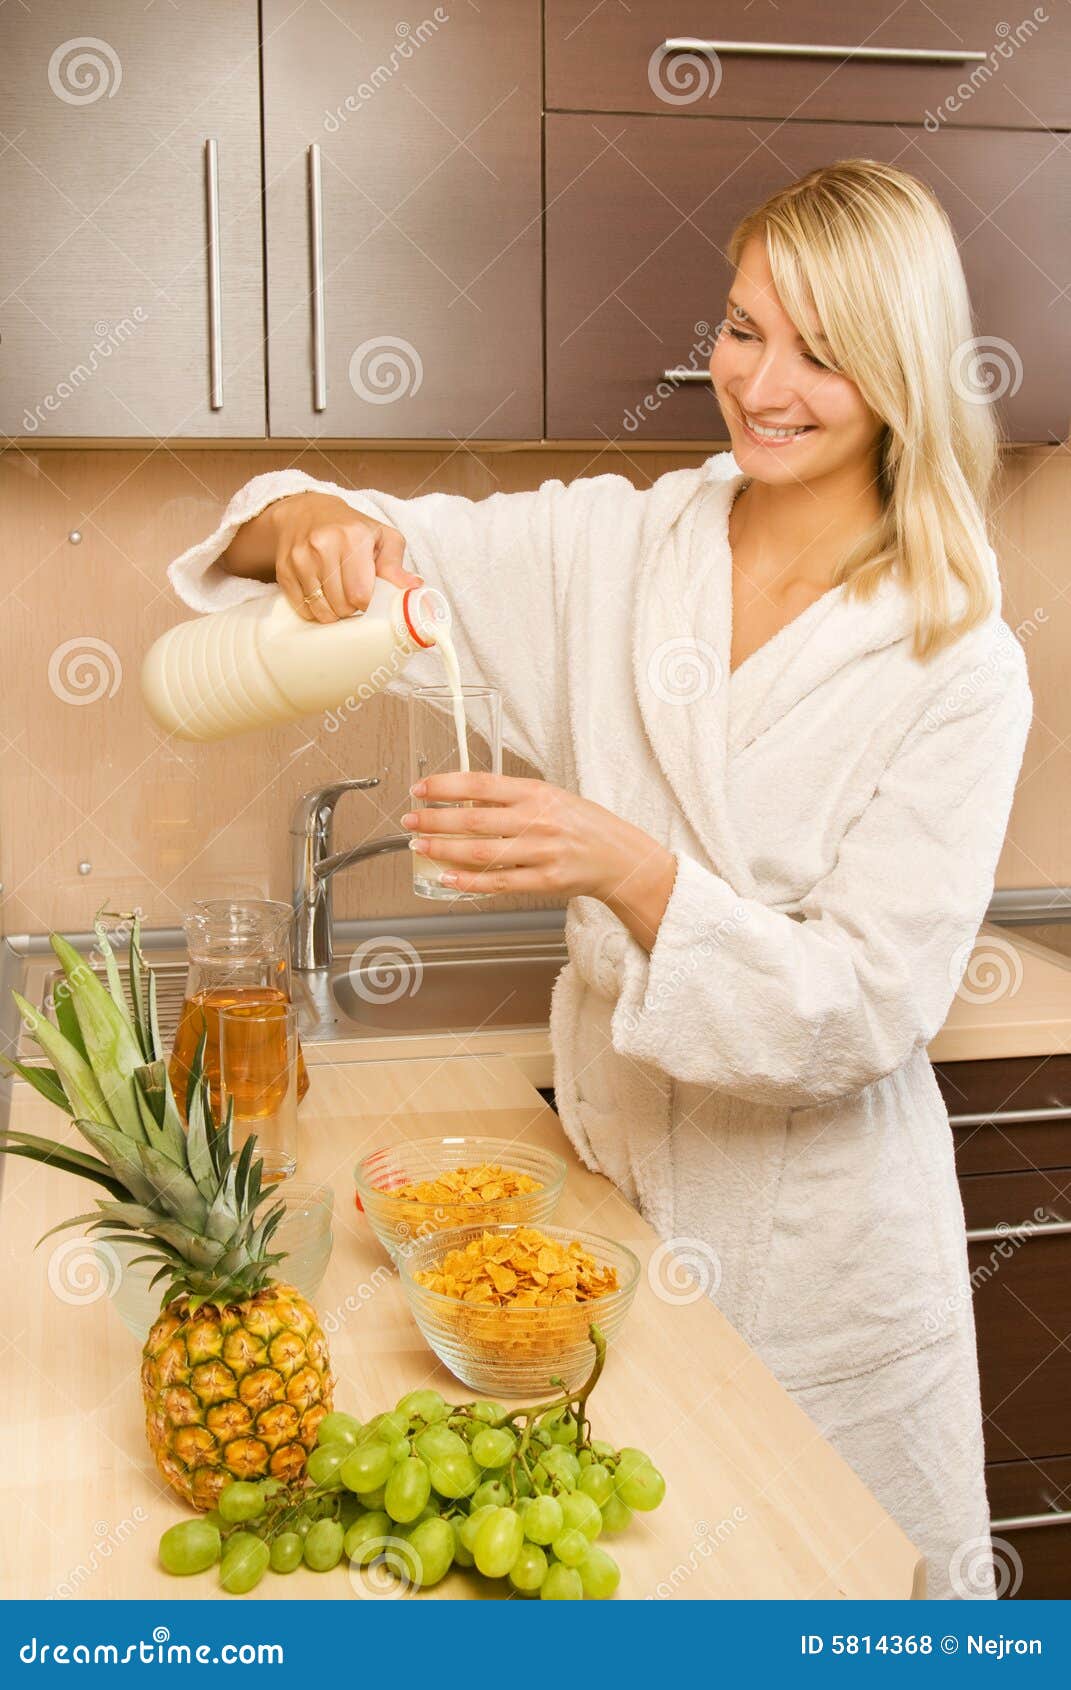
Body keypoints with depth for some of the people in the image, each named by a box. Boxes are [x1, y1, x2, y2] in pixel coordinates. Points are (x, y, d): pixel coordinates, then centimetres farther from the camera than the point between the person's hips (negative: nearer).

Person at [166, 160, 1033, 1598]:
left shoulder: (961, 667, -13)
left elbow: (870, 1009, -18)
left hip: (818, 1237, -2)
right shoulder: (613, 547, -3)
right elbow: (385, 553, 2)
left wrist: (625, 870, -33)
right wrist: (310, 519, -23)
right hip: (615, 1177, 3)